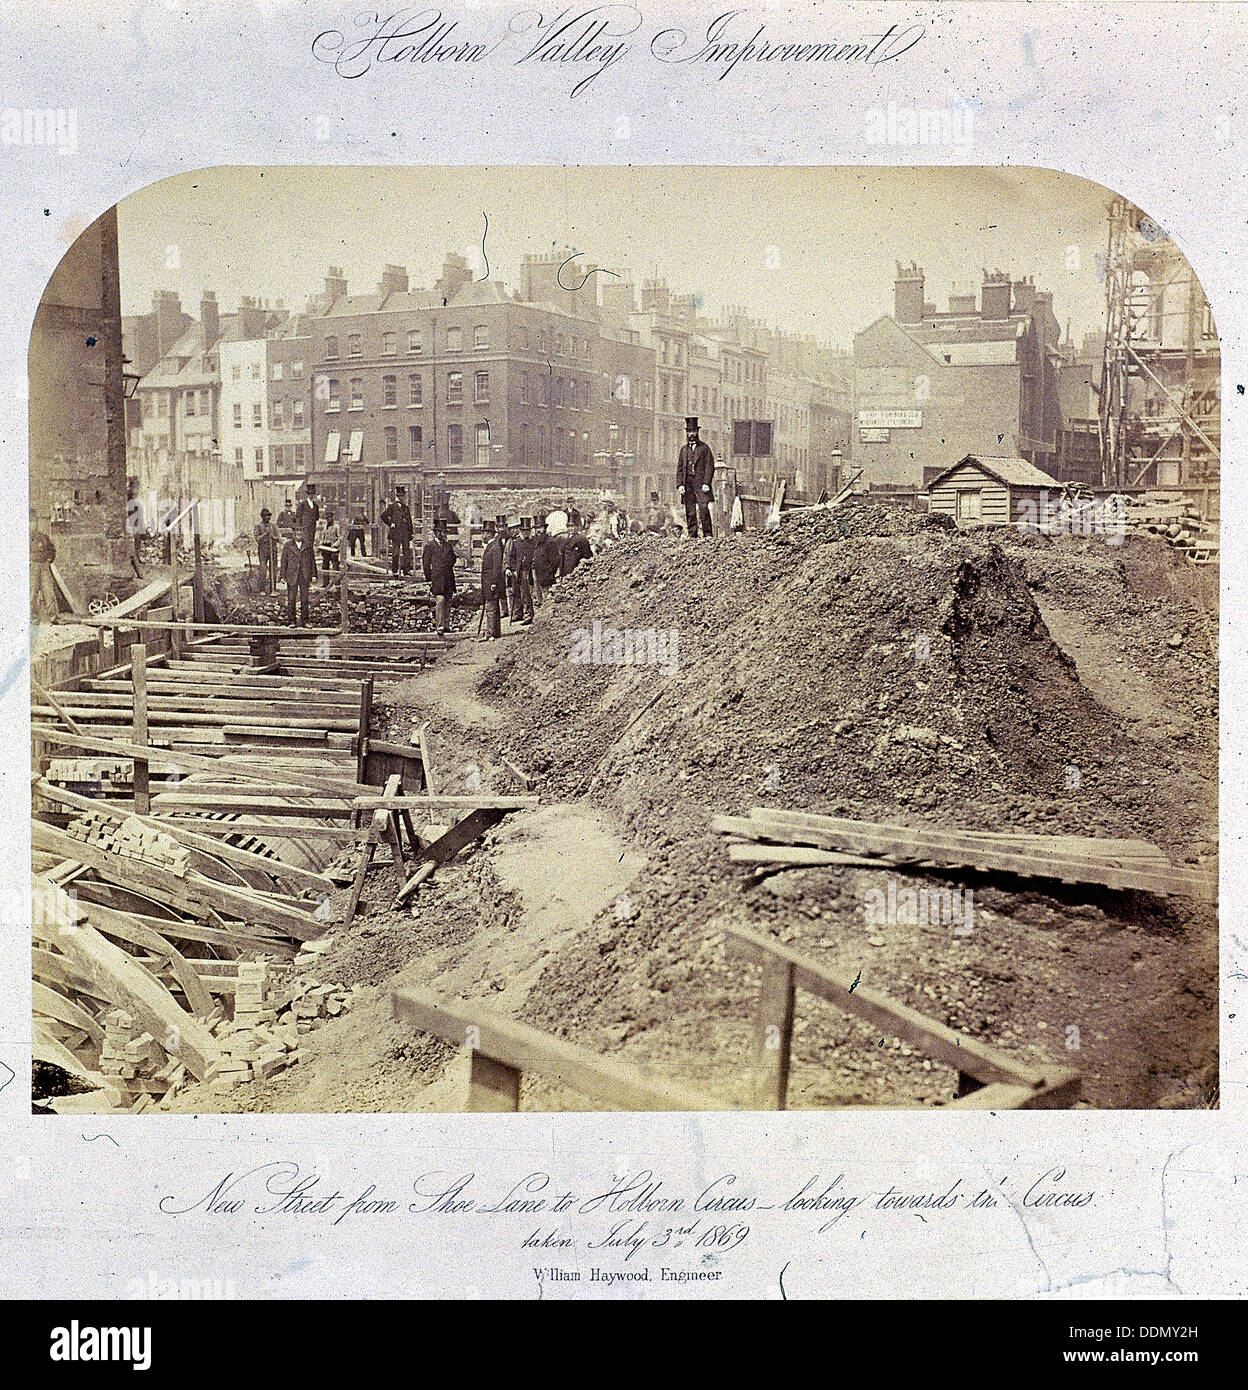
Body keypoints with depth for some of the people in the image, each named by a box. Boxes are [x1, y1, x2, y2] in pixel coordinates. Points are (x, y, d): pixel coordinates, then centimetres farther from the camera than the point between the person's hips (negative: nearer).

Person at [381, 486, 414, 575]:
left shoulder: (405, 507, 16)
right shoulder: (393, 506, -2)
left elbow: (409, 521, 19)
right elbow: (383, 516, -5)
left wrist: (410, 533, 14)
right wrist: (391, 524, -7)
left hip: (405, 533, 5)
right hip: (396, 532, -5)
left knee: (407, 551, 4)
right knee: (396, 552, -2)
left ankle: (406, 569, 10)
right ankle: (394, 570, 3)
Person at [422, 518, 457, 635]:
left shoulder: (449, 546, 15)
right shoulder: (430, 546, 1)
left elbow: (453, 561, 22)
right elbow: (425, 564, 1)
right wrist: (429, 579, -2)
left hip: (448, 579, 5)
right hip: (436, 579, -5)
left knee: (447, 602, 6)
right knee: (440, 601, -14)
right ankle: (440, 627, -13)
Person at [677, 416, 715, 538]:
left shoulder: (704, 448, 6)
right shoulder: (684, 449, 17)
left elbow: (710, 466, 0)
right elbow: (680, 468, 15)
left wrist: (706, 483, -11)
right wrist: (680, 484, 2)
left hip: (701, 483, -4)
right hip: (688, 485, 4)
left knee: (704, 508, -14)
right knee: (690, 511, 2)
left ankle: (707, 534, -12)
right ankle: (692, 535, 6)